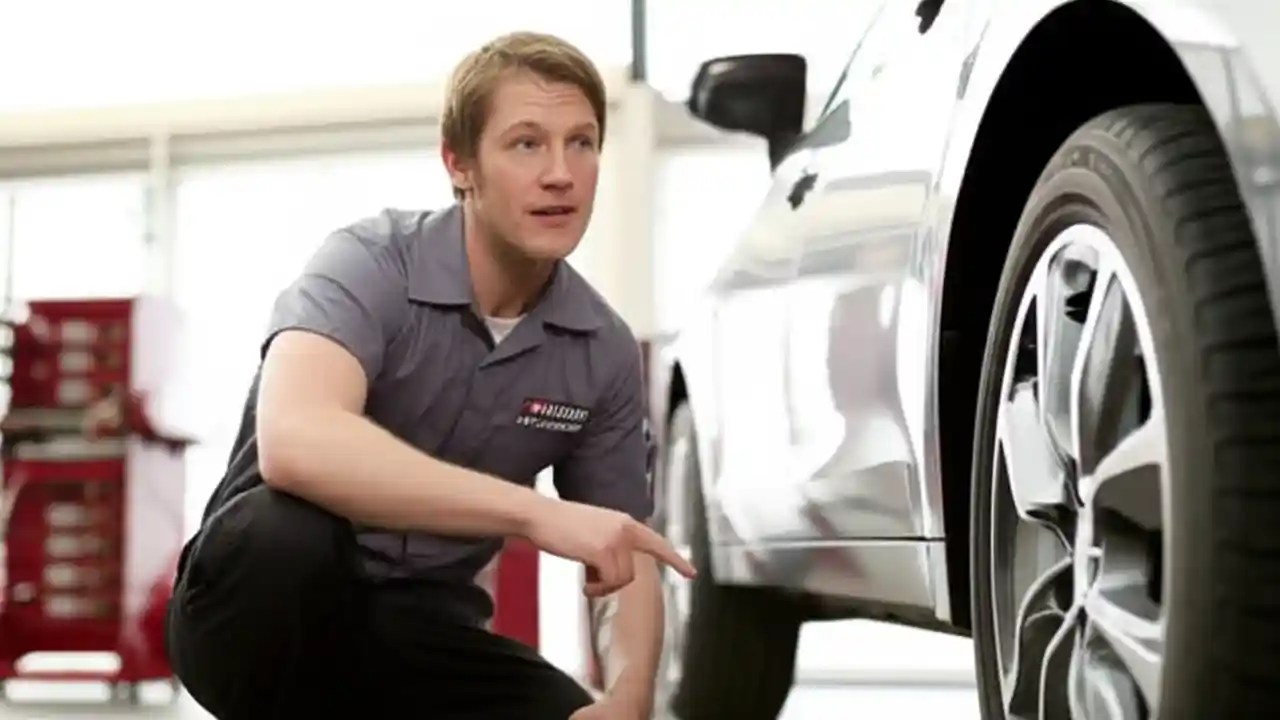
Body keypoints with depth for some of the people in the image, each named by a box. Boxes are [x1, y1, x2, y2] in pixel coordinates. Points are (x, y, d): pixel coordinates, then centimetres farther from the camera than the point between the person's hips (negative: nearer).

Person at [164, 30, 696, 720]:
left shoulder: (605, 351, -2)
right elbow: (295, 444, -38)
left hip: (422, 634, 5)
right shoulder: (371, 263, -17)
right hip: (276, 607, -4)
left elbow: (627, 560, 6)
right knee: (285, 534, -38)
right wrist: (537, 513, -41)